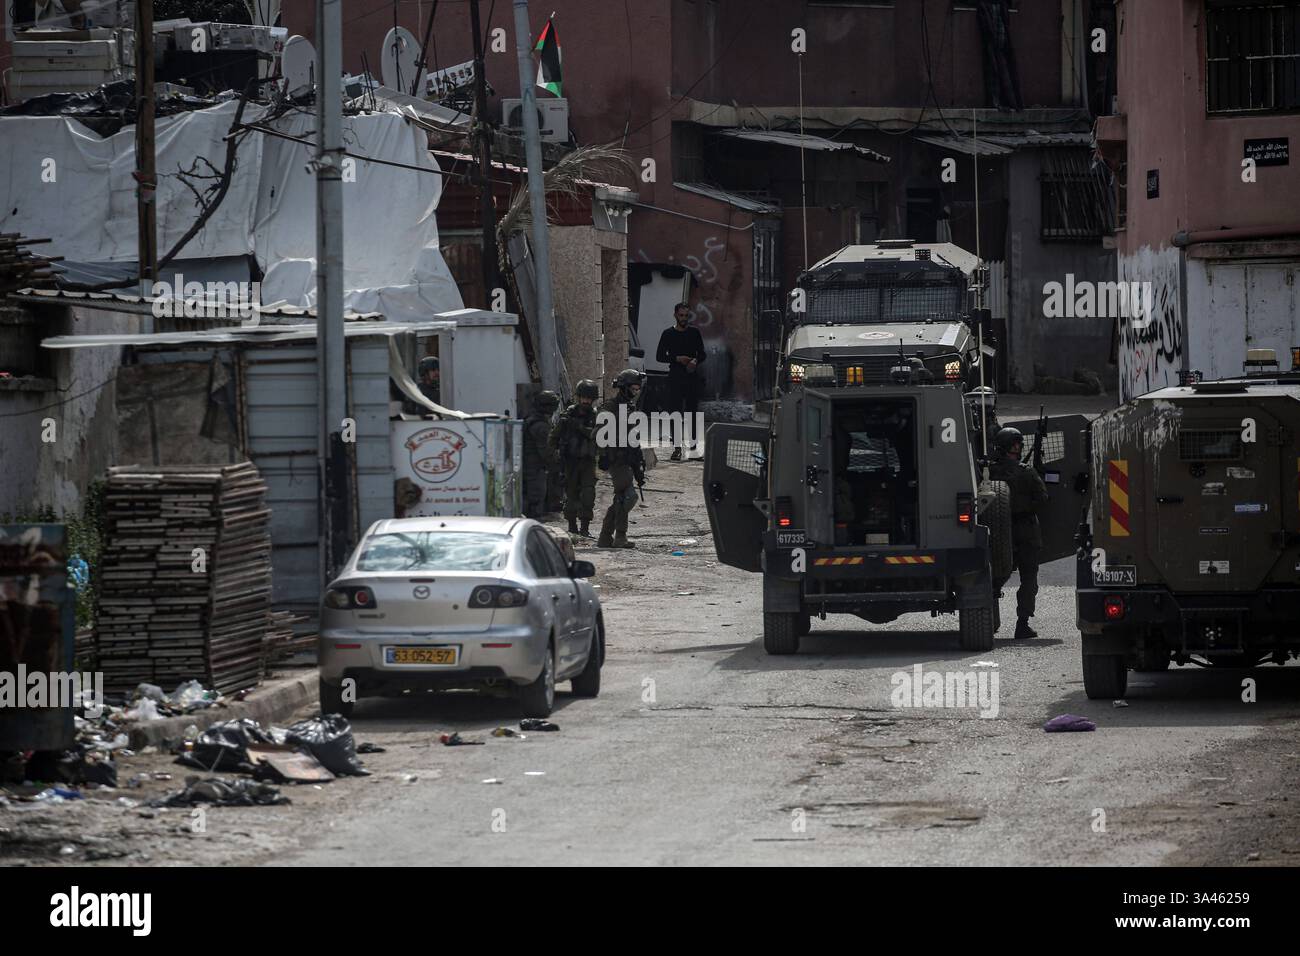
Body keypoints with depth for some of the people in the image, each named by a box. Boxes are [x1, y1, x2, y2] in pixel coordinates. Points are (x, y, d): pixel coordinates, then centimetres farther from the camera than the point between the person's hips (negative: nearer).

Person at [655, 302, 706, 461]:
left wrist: (695, 361, -9)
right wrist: (677, 359, -12)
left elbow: (702, 354, 13)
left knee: (692, 410, 5)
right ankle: (677, 447, -7)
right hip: (675, 377, -2)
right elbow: (659, 356, 2)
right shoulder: (668, 334, 3)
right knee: (676, 413, -6)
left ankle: (692, 440, 18)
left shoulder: (694, 333, 9)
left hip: (692, 376, 2)